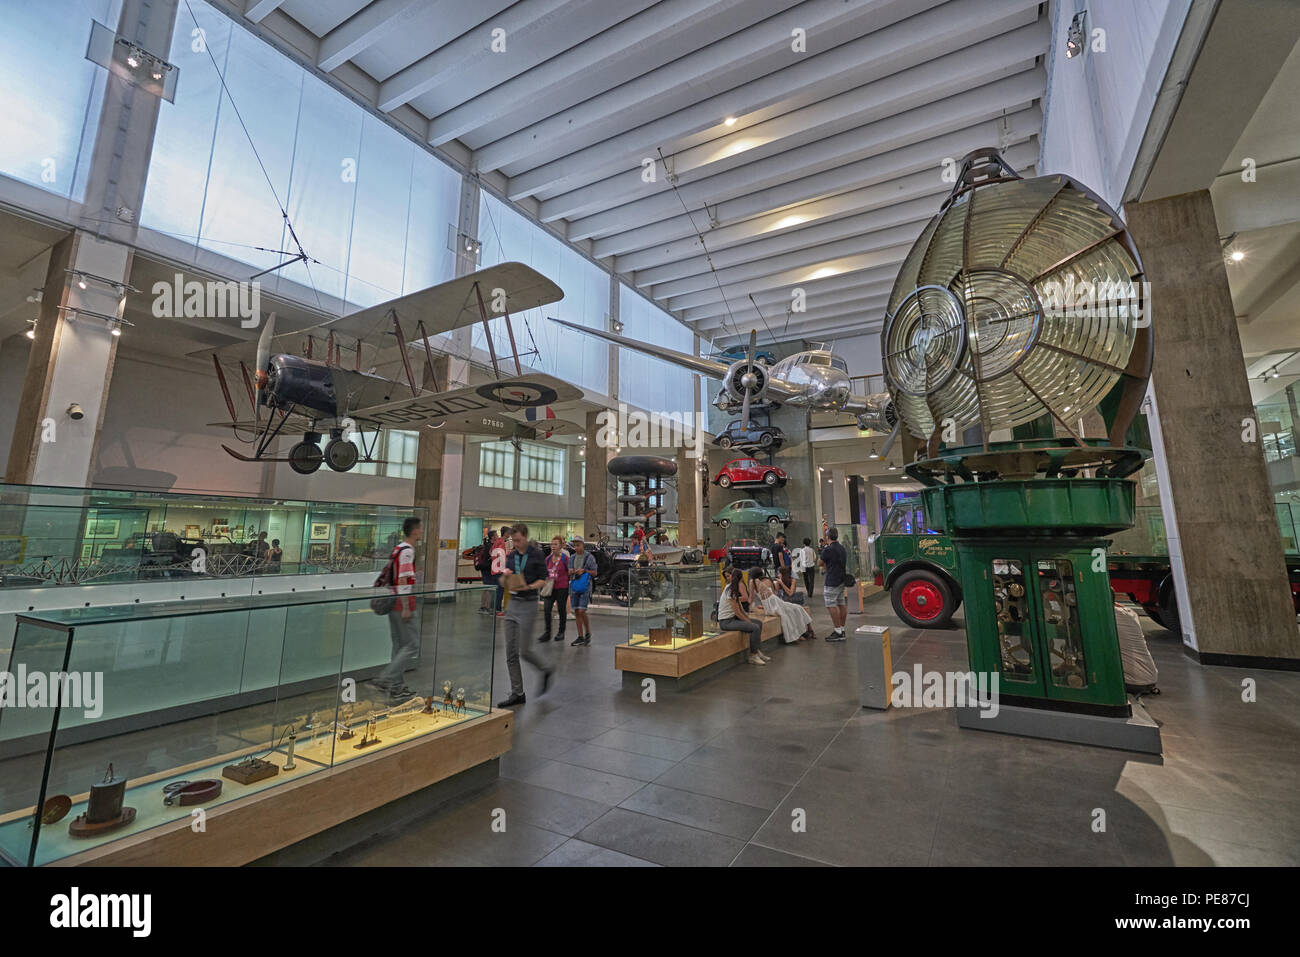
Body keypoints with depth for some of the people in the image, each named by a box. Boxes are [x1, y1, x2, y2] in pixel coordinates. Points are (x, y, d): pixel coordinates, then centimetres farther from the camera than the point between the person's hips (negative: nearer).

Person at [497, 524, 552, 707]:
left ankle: (546, 669, 25)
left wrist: (527, 587, -22)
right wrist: (505, 576, -9)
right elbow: (503, 584, 13)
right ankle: (517, 694, 15)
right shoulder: (511, 556, 10)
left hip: (528, 604, -6)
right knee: (511, 651, 6)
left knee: (525, 650, -4)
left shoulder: (536, 554, -7)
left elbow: (543, 580, -6)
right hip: (512, 603, 6)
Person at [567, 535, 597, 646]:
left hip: (585, 586, -5)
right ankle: (580, 637, 12)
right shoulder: (572, 557, 12)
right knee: (576, 612, 5)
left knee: (582, 611, -12)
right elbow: (569, 572, 16)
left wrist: (584, 571, -15)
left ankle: (588, 633, 8)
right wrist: (571, 572, -6)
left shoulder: (589, 557, -3)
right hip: (574, 586, 5)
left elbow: (594, 572, -1)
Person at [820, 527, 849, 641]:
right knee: (842, 605, 11)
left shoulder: (828, 550, -16)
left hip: (832, 583, -9)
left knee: (831, 606, -5)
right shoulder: (842, 548, 10)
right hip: (842, 580, 9)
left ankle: (838, 632, -5)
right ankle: (842, 630, 18)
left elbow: (820, 563, -2)